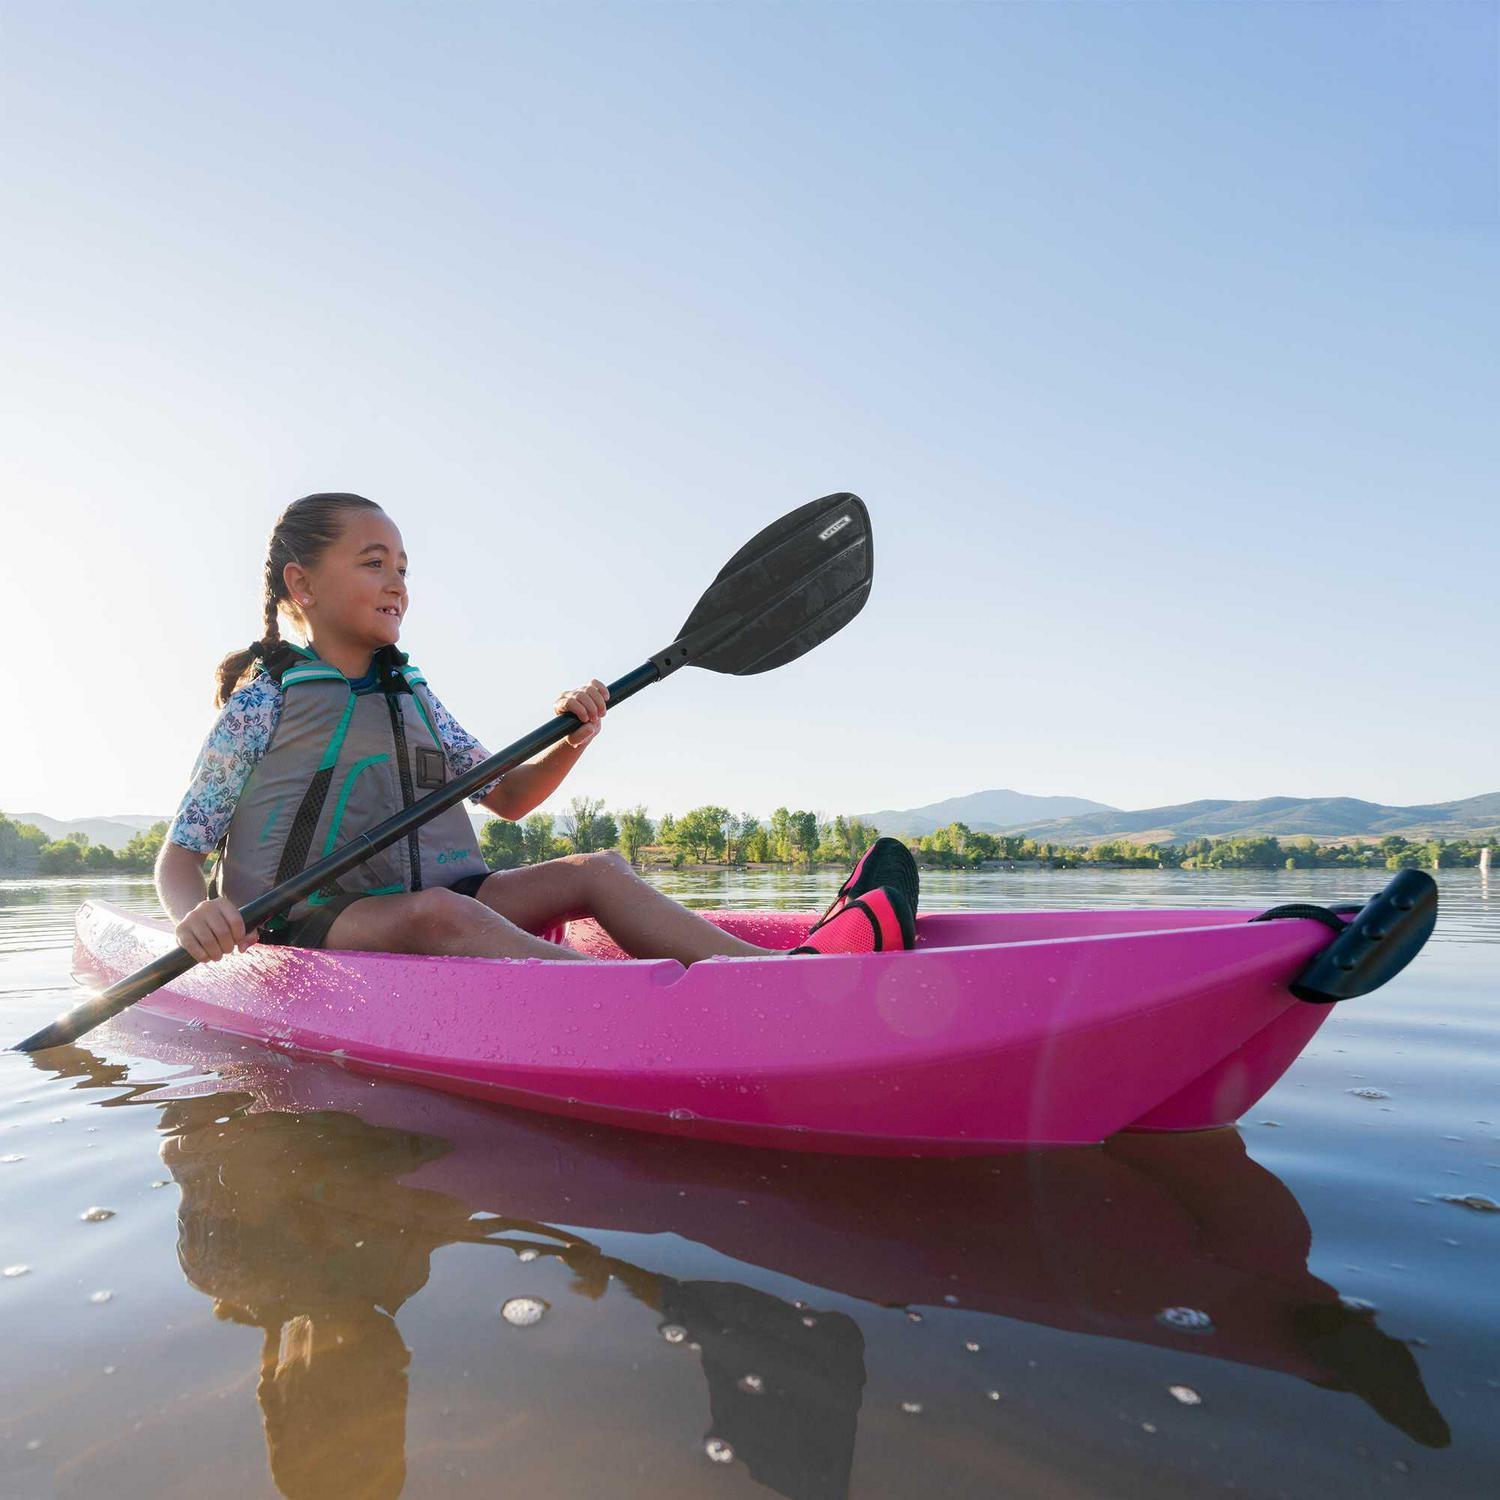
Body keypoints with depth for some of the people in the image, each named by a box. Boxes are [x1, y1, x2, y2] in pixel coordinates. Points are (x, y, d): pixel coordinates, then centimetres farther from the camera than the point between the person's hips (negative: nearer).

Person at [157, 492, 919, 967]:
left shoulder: (411, 695, 14)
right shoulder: (262, 702, -2)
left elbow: (505, 797, 15)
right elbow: (178, 853, -1)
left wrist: (570, 742, -5)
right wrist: (194, 915, -25)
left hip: (428, 916, 6)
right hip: (312, 927, -5)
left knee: (594, 870, -13)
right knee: (434, 909, -37)